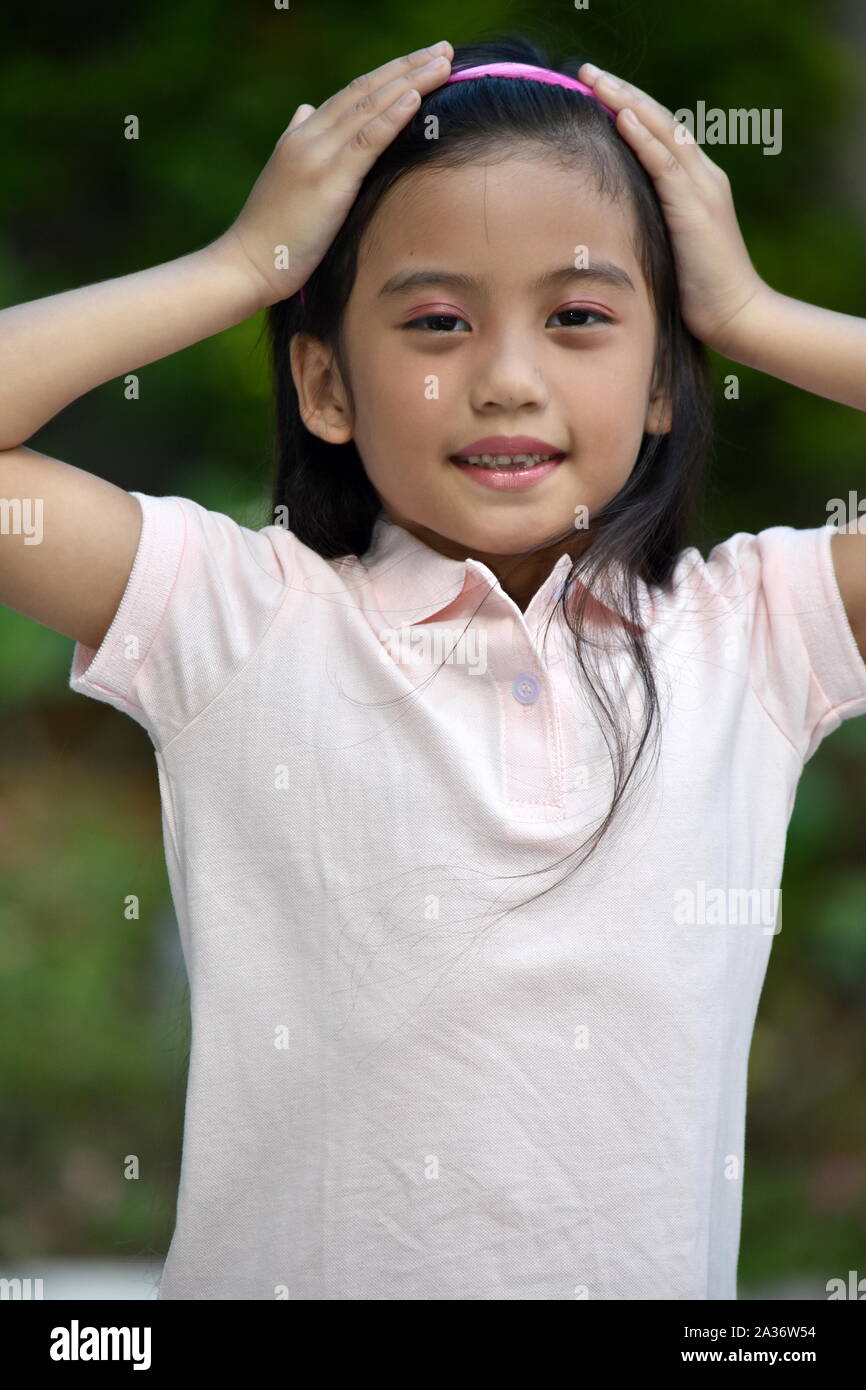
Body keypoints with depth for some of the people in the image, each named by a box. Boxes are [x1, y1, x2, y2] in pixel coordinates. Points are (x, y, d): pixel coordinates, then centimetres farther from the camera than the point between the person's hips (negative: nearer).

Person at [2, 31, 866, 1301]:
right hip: (280, 1265, -1)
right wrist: (239, 268, -11)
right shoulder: (238, 618, -8)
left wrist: (750, 312, -5)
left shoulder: (752, 632, -3)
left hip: (652, 1271, 2)